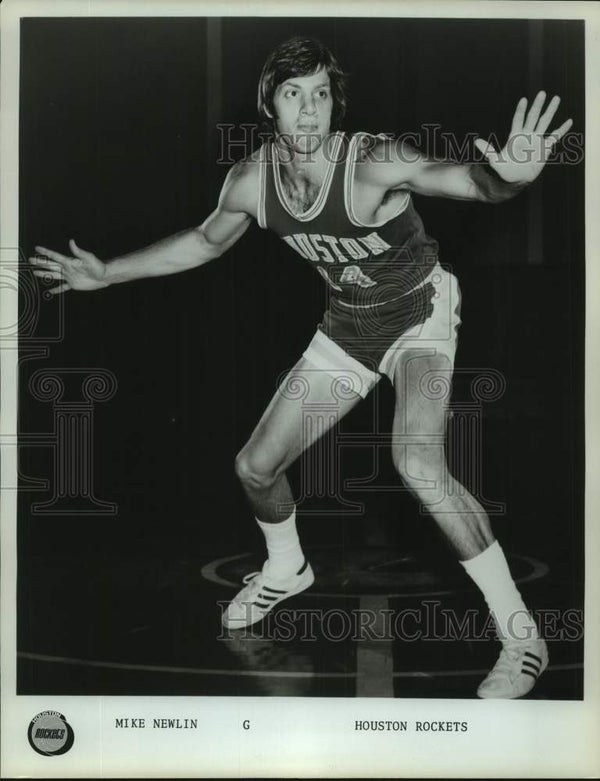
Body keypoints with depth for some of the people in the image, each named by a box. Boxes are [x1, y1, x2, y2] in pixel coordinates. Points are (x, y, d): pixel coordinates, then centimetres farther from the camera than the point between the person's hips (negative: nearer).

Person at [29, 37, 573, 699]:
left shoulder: (373, 163, -27)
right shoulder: (250, 180, -10)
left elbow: (470, 180, -42)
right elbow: (204, 241, 9)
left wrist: (508, 177, -67)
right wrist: (107, 273, 12)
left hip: (419, 315, -6)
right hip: (347, 330, 6)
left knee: (417, 463, -32)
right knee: (255, 466, 6)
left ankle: (521, 636, -14)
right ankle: (286, 570, 40)